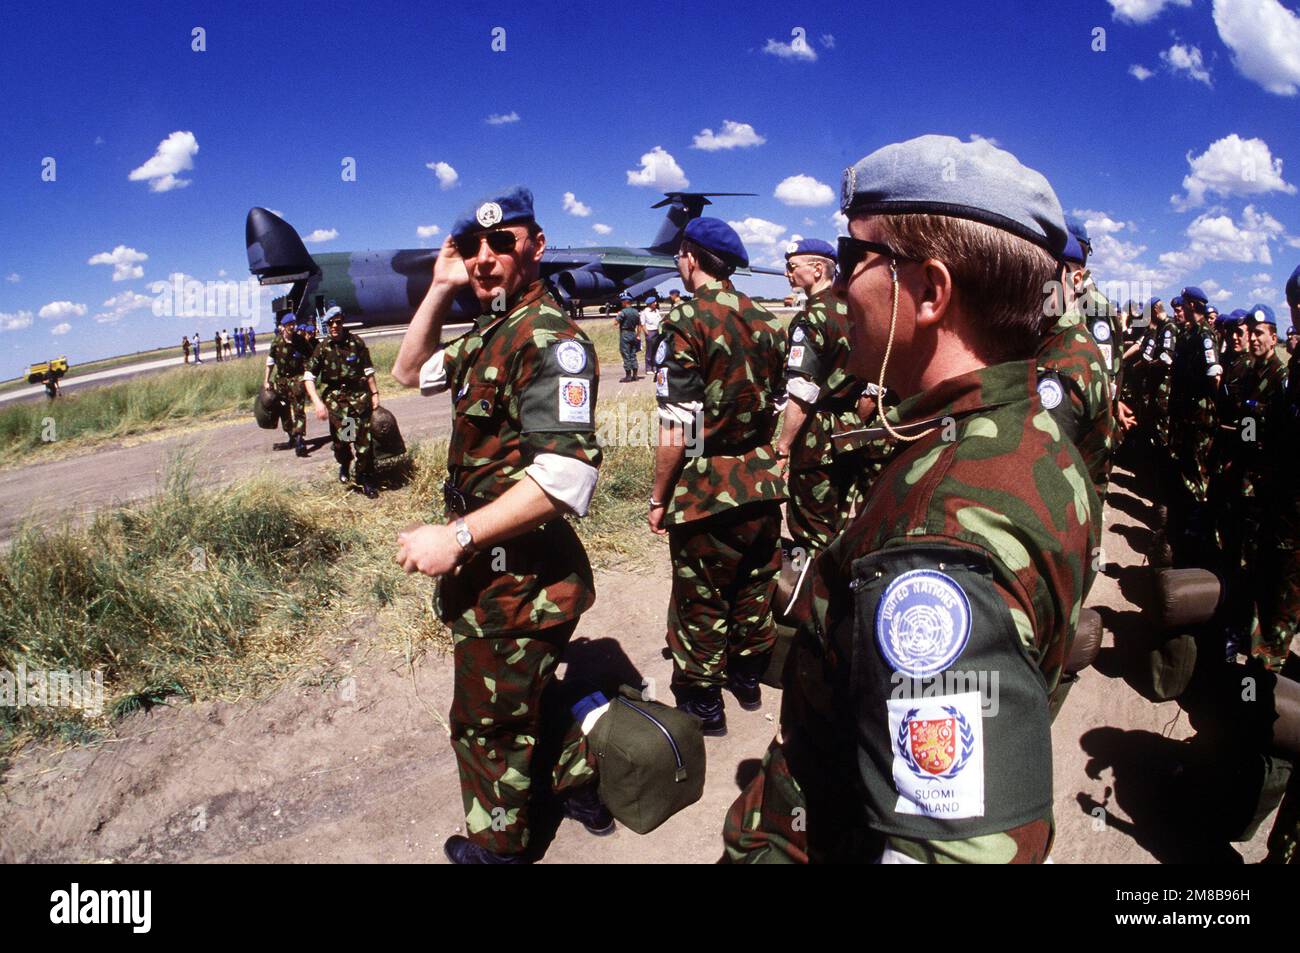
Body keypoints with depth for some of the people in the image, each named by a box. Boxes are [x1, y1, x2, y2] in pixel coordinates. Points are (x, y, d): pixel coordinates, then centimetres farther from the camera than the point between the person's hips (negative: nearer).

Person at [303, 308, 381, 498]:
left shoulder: (356, 342, 1)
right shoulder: (323, 348, -1)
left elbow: (368, 369, 9)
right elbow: (308, 376, -1)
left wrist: (375, 393, 7)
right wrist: (317, 402, -12)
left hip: (359, 395, 0)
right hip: (335, 398, 0)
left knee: (364, 439, -2)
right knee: (341, 438, -5)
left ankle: (366, 480, 10)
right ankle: (344, 465, 27)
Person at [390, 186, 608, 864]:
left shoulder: (548, 337, -21)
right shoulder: (490, 335, 9)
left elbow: (567, 473, -32)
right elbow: (411, 372, 23)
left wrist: (456, 536, -30)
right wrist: (439, 288, 9)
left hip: (515, 577, -9)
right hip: (498, 570, 9)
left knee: (488, 723, 11)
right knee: (532, 692, 27)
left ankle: (496, 846, 34)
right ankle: (582, 787, 47)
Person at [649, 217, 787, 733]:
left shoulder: (686, 321, -15)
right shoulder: (766, 321, 5)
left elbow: (677, 428, -18)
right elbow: (778, 406, 9)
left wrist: (658, 498, -9)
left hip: (706, 491, -6)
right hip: (763, 485, 7)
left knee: (700, 600, 9)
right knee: (755, 584, 21)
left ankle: (702, 704, 24)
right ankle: (748, 677, 39)